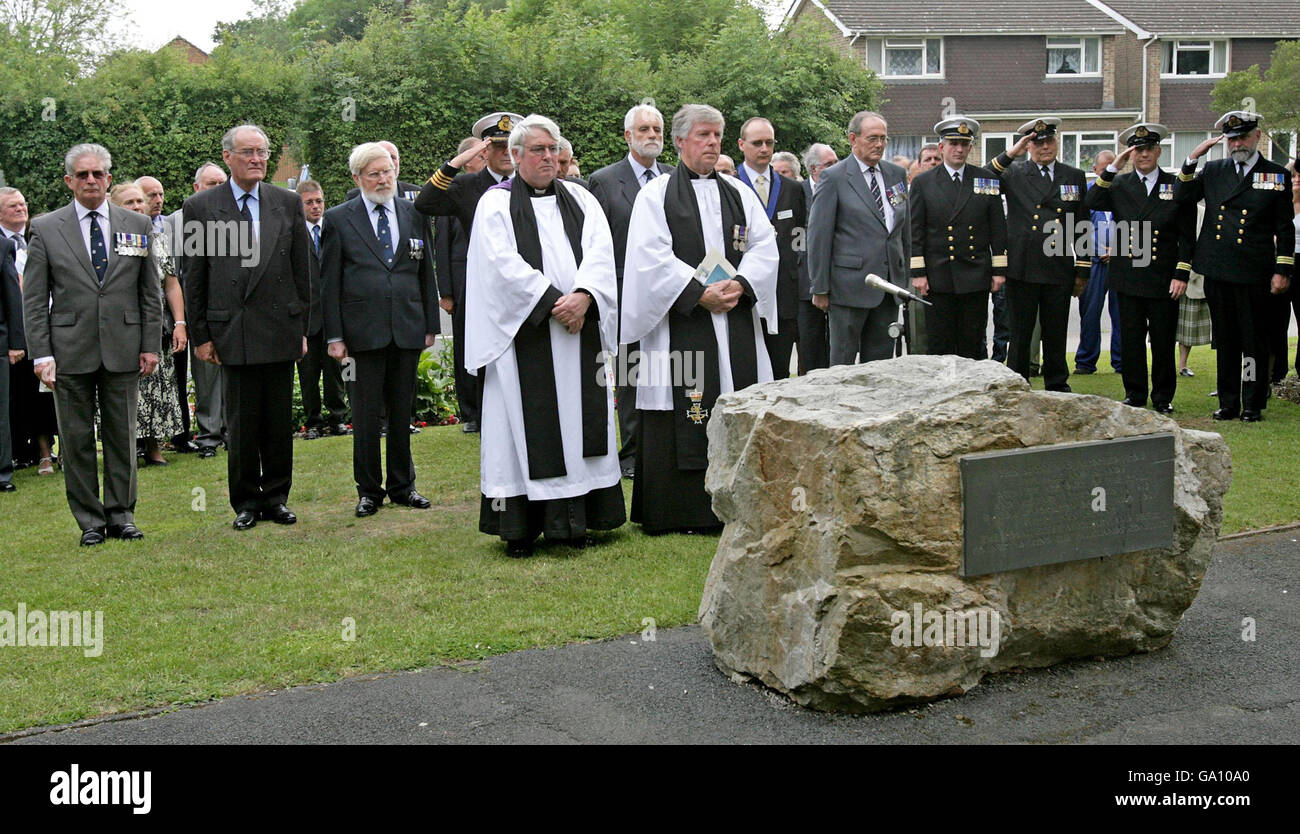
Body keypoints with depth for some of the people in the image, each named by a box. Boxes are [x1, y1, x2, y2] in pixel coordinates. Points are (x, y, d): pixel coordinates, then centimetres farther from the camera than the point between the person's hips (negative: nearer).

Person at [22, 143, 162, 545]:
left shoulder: (138, 226, 8)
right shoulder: (45, 229, 3)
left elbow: (150, 293, 9)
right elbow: (34, 300, 1)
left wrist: (150, 345, 3)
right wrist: (41, 354, -6)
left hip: (123, 351, 1)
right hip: (70, 353, -1)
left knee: (122, 436, 7)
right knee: (76, 439, 5)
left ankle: (121, 515, 18)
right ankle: (90, 521, 14)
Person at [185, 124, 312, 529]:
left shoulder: (288, 203, 7)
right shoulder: (200, 207, 2)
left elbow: (302, 271, 9)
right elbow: (194, 278, 4)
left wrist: (302, 327, 5)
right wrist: (200, 335, 0)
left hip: (281, 330, 2)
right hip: (232, 332, -2)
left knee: (280, 423, 8)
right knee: (241, 427, 3)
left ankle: (277, 497, 21)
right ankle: (246, 502, 17)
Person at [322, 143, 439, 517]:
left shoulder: (414, 215, 10)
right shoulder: (338, 219, 2)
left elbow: (426, 273, 13)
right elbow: (329, 282, 1)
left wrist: (431, 325, 9)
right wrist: (334, 335, -4)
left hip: (407, 330, 3)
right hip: (362, 330, -2)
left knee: (403, 412, 10)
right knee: (366, 416, 3)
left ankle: (402, 485, 22)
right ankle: (368, 490, 14)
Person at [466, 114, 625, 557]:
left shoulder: (580, 199, 15)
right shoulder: (496, 203, 4)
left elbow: (601, 252, 1)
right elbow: (504, 263, -9)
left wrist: (584, 296, -17)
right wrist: (554, 301, -17)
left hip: (581, 326, 4)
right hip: (525, 332, -4)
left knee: (577, 418, 4)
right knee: (528, 423, -4)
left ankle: (572, 519, 10)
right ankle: (520, 526, 2)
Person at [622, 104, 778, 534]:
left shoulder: (739, 193, 15)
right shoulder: (656, 194, 2)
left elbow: (765, 246, 8)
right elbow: (652, 258, -9)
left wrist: (739, 284, -10)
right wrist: (699, 293, -16)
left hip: (734, 319, 4)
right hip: (679, 322, -4)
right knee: (680, 414, -4)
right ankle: (673, 510, 3)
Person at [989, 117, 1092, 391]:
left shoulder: (1075, 177, 11)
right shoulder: (1013, 175, 5)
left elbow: (1081, 227, 12)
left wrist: (1082, 271, 8)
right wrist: (1009, 155, -14)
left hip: (1060, 270, 2)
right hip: (1022, 269, -2)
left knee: (1056, 335, 8)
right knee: (1020, 334, 3)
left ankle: (1057, 386, 21)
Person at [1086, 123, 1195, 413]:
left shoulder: (1177, 186, 5)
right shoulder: (1118, 185, 9)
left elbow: (1187, 235, 4)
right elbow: (1091, 204, -10)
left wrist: (1181, 275, -4)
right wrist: (1113, 168, -13)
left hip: (1164, 279, -1)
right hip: (1128, 277, 1)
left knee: (1163, 341, 4)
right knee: (1131, 340, 5)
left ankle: (1163, 398, 15)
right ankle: (1135, 396, 16)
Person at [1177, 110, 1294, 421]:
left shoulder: (1277, 175, 4)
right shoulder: (1213, 170, 11)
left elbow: (1285, 229, 4)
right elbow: (1181, 197, 2)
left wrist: (1282, 270, -2)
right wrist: (1192, 160, -7)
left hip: (1253, 273, -3)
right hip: (1217, 271, 3)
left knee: (1254, 341, 1)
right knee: (1224, 340, 10)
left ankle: (1253, 405, 9)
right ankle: (1228, 403, 18)